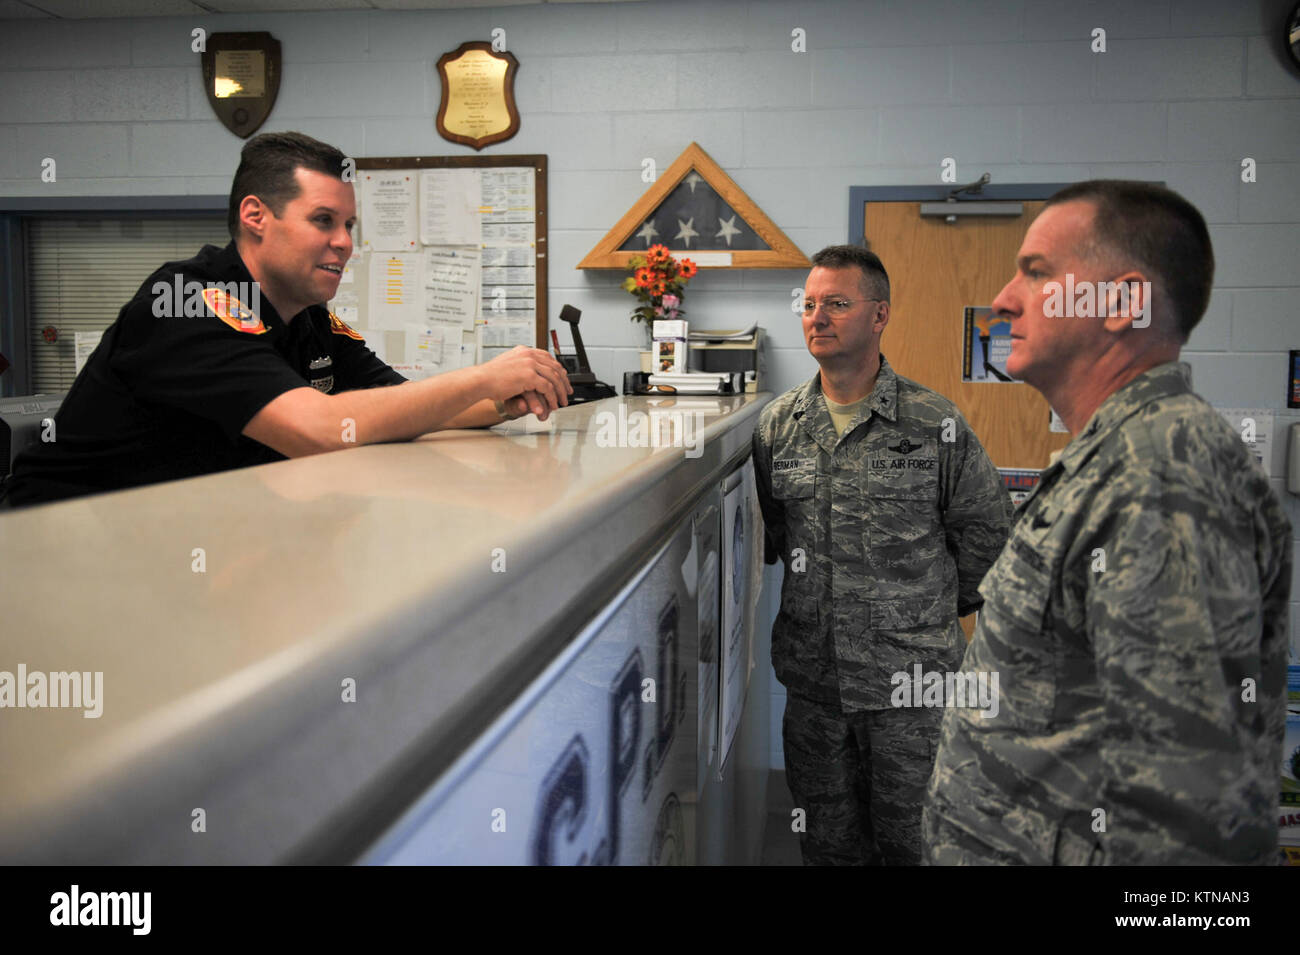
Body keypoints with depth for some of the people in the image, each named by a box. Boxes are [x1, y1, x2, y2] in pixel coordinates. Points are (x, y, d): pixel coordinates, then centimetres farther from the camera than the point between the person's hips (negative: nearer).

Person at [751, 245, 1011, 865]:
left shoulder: (935, 424, -7)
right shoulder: (777, 425, 4)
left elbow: (986, 527, 3)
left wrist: (943, 606, 8)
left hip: (910, 675, -3)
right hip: (812, 676, 3)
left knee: (909, 836, 10)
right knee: (826, 838, 16)